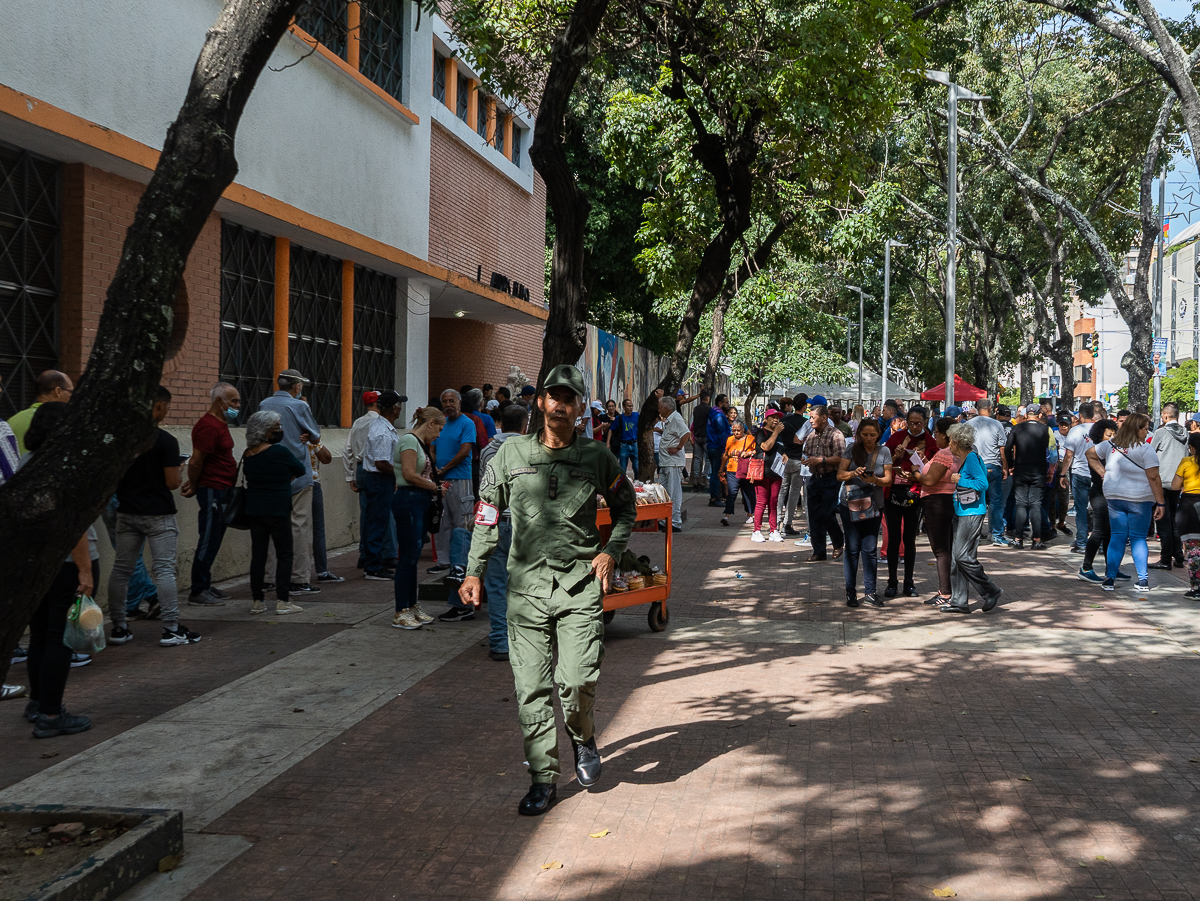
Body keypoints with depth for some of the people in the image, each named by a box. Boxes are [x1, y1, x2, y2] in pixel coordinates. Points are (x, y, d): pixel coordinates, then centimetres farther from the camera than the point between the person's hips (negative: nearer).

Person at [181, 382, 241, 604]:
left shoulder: (219, 423, 16)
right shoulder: (209, 426, -18)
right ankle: (198, 591, 1)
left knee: (213, 540, 14)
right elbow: (195, 461, -19)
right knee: (208, 541, -5)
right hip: (212, 491, -10)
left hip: (222, 491, 10)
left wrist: (194, 483, 12)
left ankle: (205, 585, 22)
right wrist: (194, 486, -6)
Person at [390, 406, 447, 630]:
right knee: (408, 557, -7)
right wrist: (435, 487, -9)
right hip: (407, 501, -10)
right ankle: (401, 612, -3)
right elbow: (409, 474, -18)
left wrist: (436, 487, 6)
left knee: (412, 556, 14)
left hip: (418, 502, 10)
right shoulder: (409, 440, -11)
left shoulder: (419, 443, 19)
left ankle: (412, 607, 20)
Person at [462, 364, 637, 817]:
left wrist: (611, 551, 3)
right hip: (527, 583, 1)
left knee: (576, 681, -11)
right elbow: (488, 512, 12)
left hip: (580, 581, -1)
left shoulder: (597, 457, 4)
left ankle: (584, 739, 22)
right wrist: (474, 570, 8)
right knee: (531, 688, 1)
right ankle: (543, 780, 14)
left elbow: (626, 507, 18)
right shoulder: (512, 453, 4)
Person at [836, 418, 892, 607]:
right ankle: (850, 592, 7)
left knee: (870, 549, -1)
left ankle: (870, 592, 7)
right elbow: (840, 475, -5)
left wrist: (875, 480, -22)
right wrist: (854, 473, -25)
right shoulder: (852, 450, 0)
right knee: (852, 548, 0)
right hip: (850, 504, -1)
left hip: (873, 505, 1)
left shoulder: (884, 452, 3)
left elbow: (888, 479, -1)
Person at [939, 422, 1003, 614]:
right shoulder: (962, 459, 15)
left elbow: (983, 483, -20)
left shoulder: (971, 457, -13)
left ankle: (991, 591, 3)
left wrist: (960, 480, -13)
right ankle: (960, 601, 10)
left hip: (972, 513, -10)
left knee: (963, 556, -11)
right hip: (961, 512, 10)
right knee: (958, 557, 7)